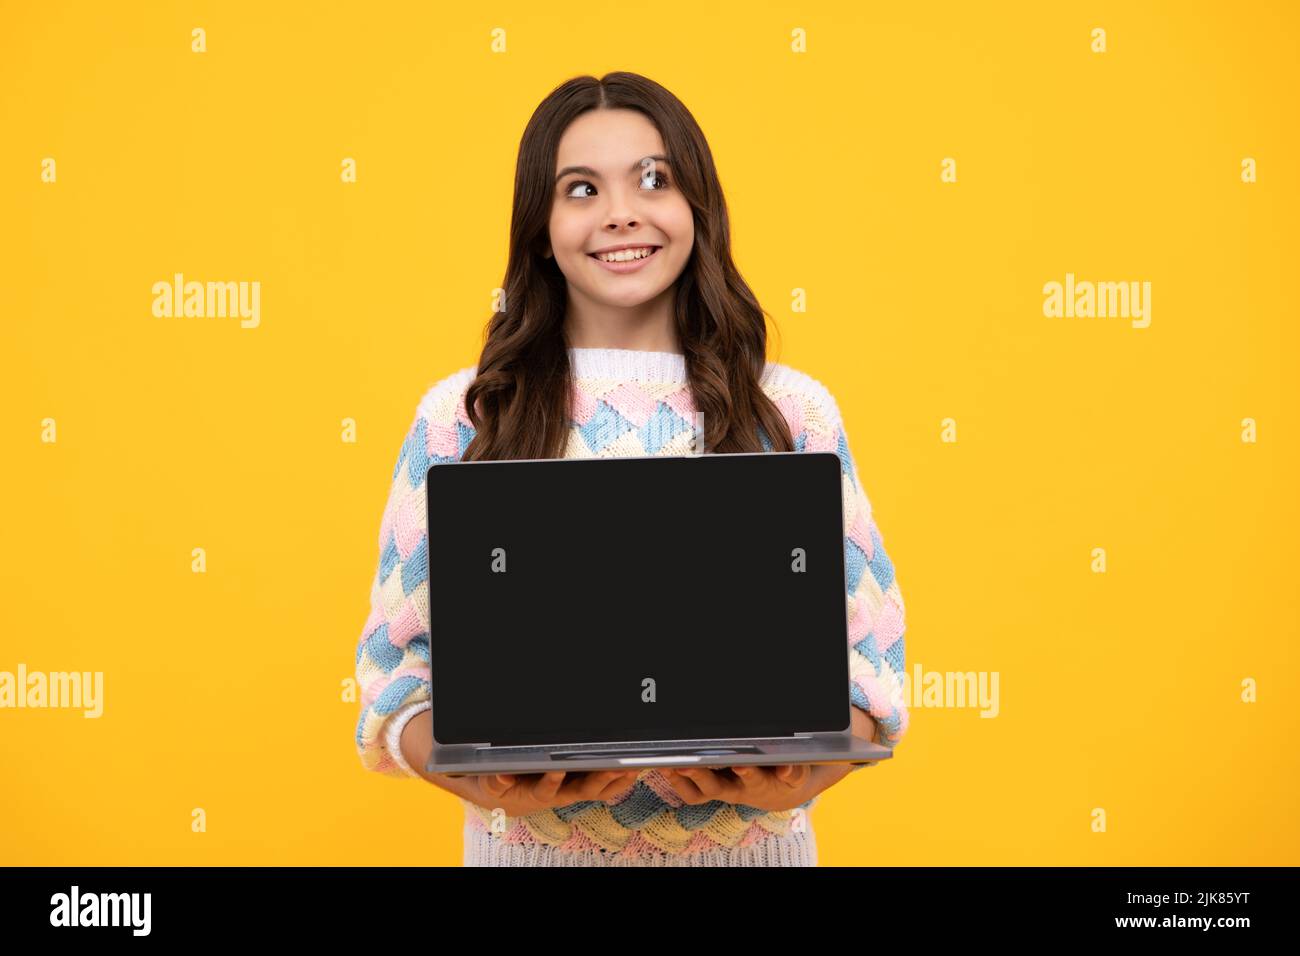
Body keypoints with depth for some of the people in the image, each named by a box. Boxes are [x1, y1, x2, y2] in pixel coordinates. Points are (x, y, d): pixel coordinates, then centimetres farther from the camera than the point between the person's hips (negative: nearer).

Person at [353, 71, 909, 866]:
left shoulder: (794, 413, -2)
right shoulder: (462, 418, -4)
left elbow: (866, 646, -2)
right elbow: (402, 653, -4)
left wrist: (810, 767, -20)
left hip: (752, 835, 1)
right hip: (530, 840, 0)